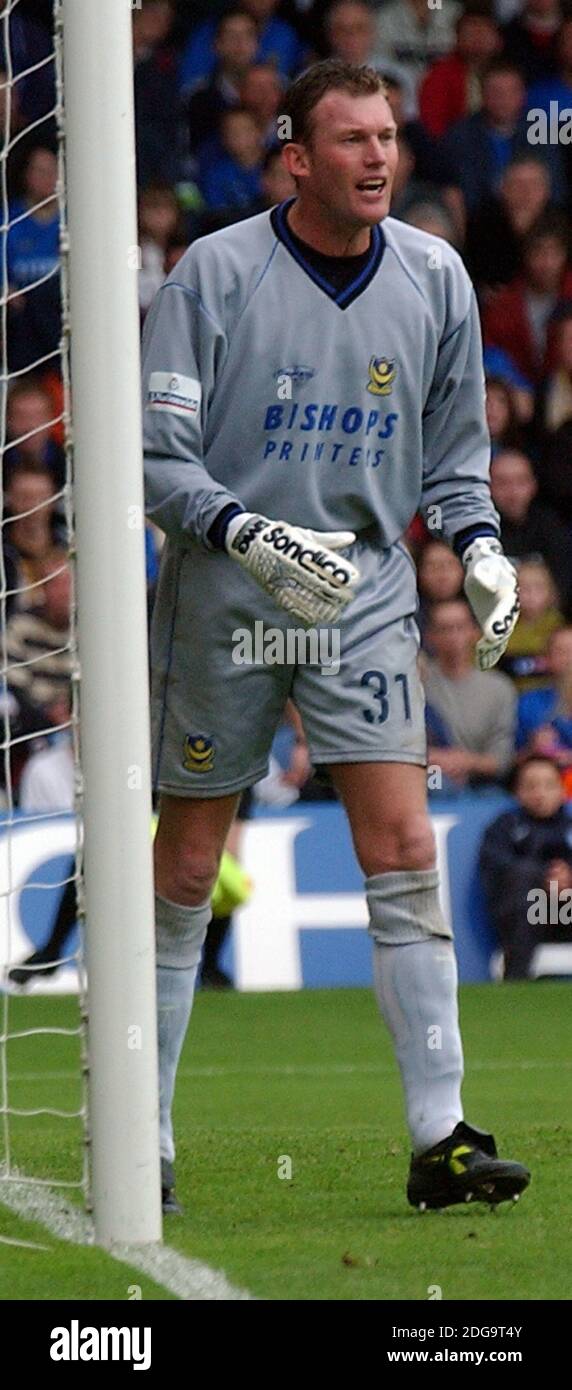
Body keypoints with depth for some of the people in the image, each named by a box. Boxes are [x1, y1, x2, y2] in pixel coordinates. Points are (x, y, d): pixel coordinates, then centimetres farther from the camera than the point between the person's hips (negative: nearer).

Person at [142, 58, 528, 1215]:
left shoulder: (435, 279, 3)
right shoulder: (215, 274, -10)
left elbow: (454, 446, 16)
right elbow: (156, 459, -10)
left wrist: (480, 544, 0)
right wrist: (255, 538, -24)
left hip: (366, 591, 2)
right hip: (221, 592, -2)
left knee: (403, 848, -10)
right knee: (186, 868, 4)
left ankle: (439, 1136, -11)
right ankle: (142, 1141, 15)